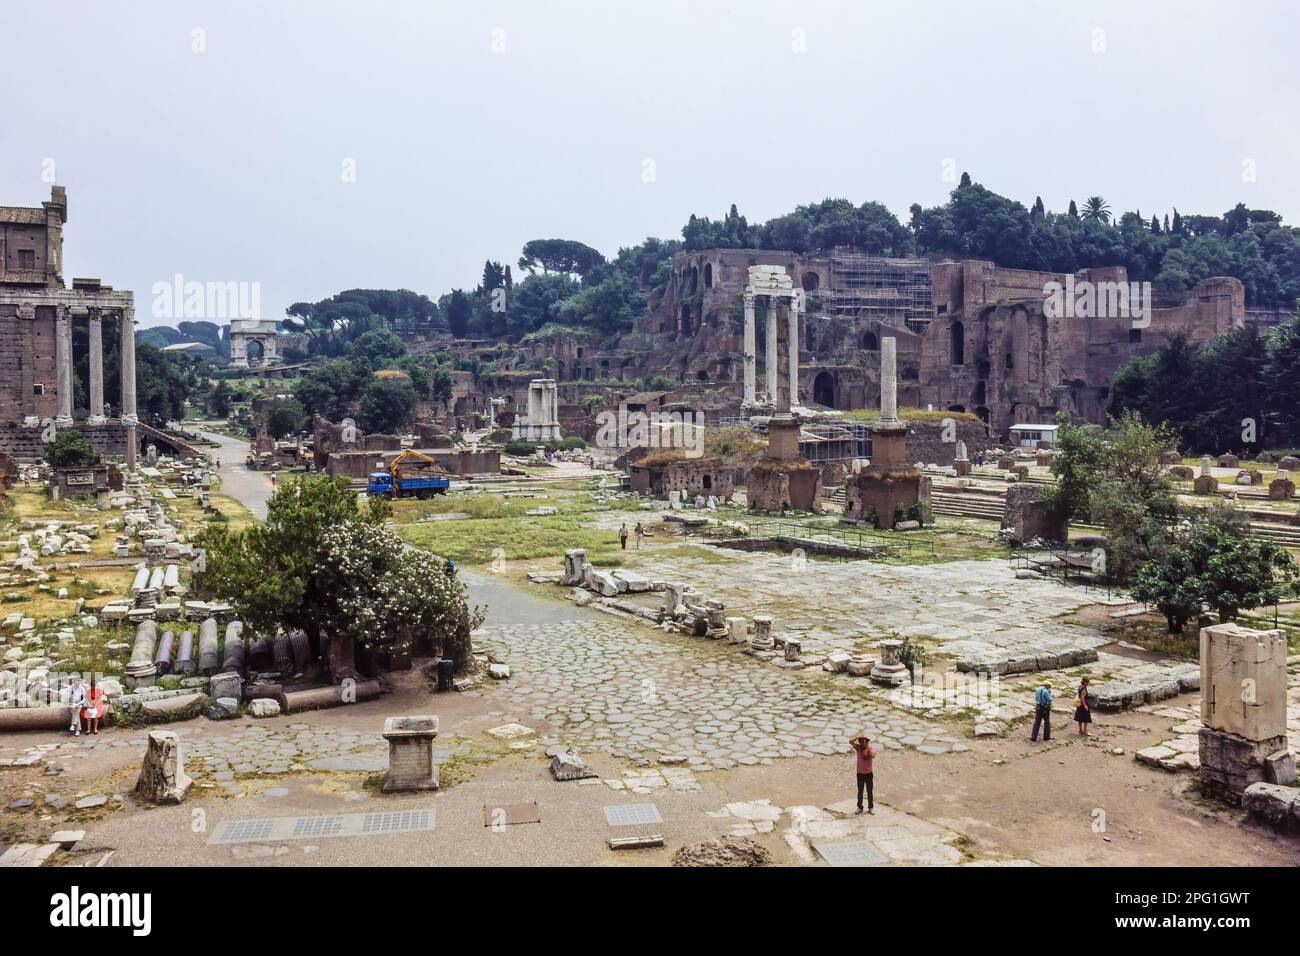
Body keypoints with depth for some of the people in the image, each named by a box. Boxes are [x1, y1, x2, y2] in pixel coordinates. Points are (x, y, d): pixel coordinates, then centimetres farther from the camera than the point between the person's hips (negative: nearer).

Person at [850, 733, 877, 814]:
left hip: (869, 773, -1)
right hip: (860, 773, 1)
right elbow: (851, 742, -25)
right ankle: (859, 807, 26)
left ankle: (871, 807, 25)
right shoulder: (858, 747, -9)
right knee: (860, 791, 13)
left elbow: (873, 756, -30)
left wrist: (868, 745, -28)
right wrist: (858, 736, -34)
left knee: (870, 792, 11)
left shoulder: (872, 748, -11)